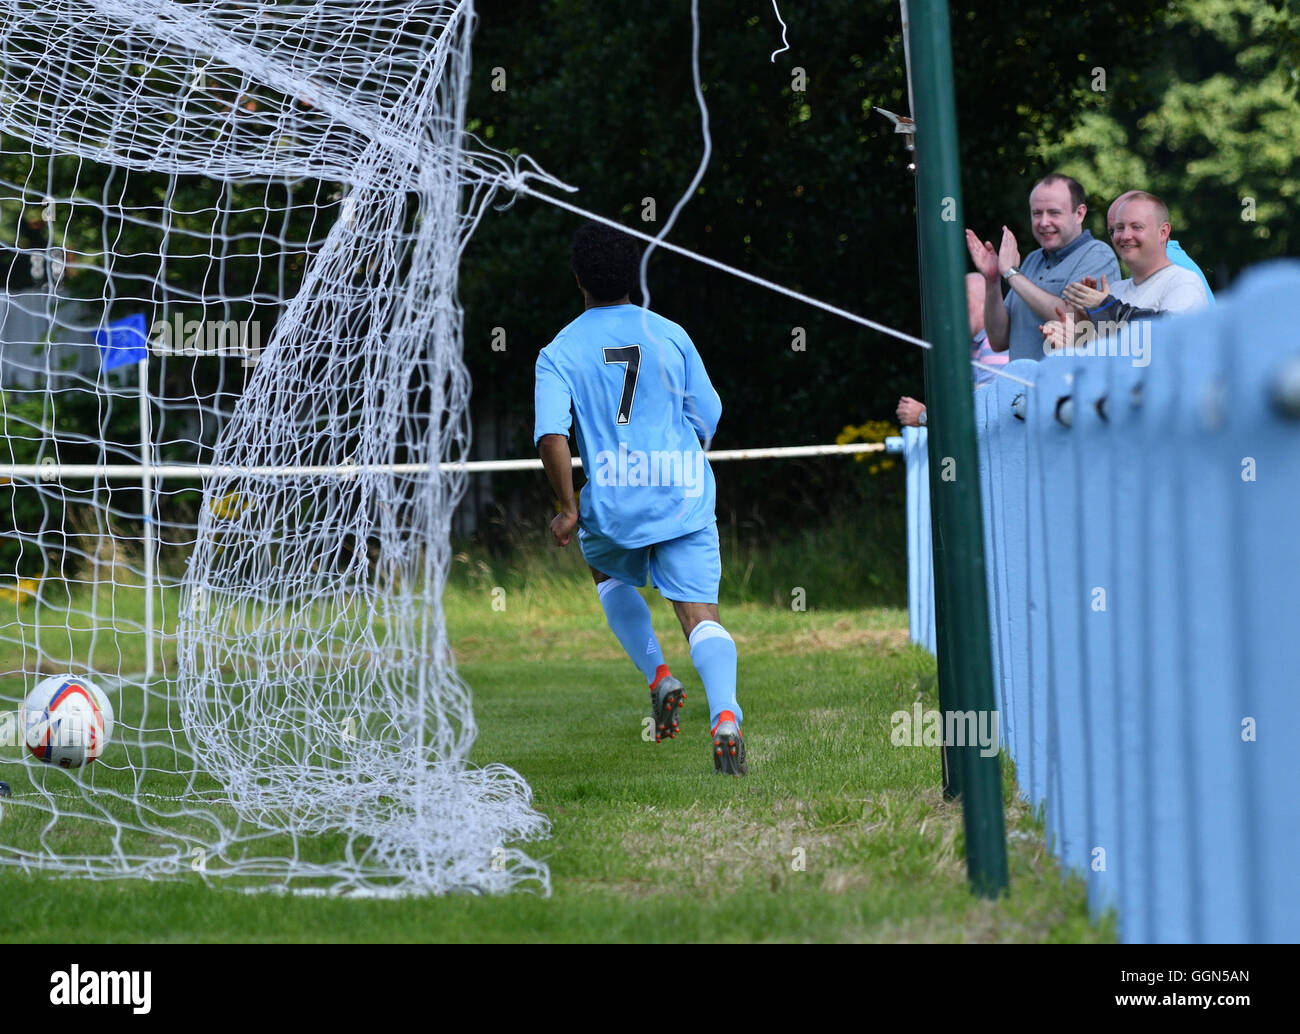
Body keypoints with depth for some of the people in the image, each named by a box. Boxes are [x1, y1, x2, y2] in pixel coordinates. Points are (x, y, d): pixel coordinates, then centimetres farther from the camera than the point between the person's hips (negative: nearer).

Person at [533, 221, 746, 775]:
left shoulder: (558, 354, -2)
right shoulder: (670, 335, 5)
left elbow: (551, 436, -15)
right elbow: (706, 417, 10)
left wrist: (568, 510, -7)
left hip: (612, 505, 0)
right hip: (685, 497, 0)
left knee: (609, 574, 31)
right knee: (701, 615, -4)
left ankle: (658, 677, 14)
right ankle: (725, 716, -29)